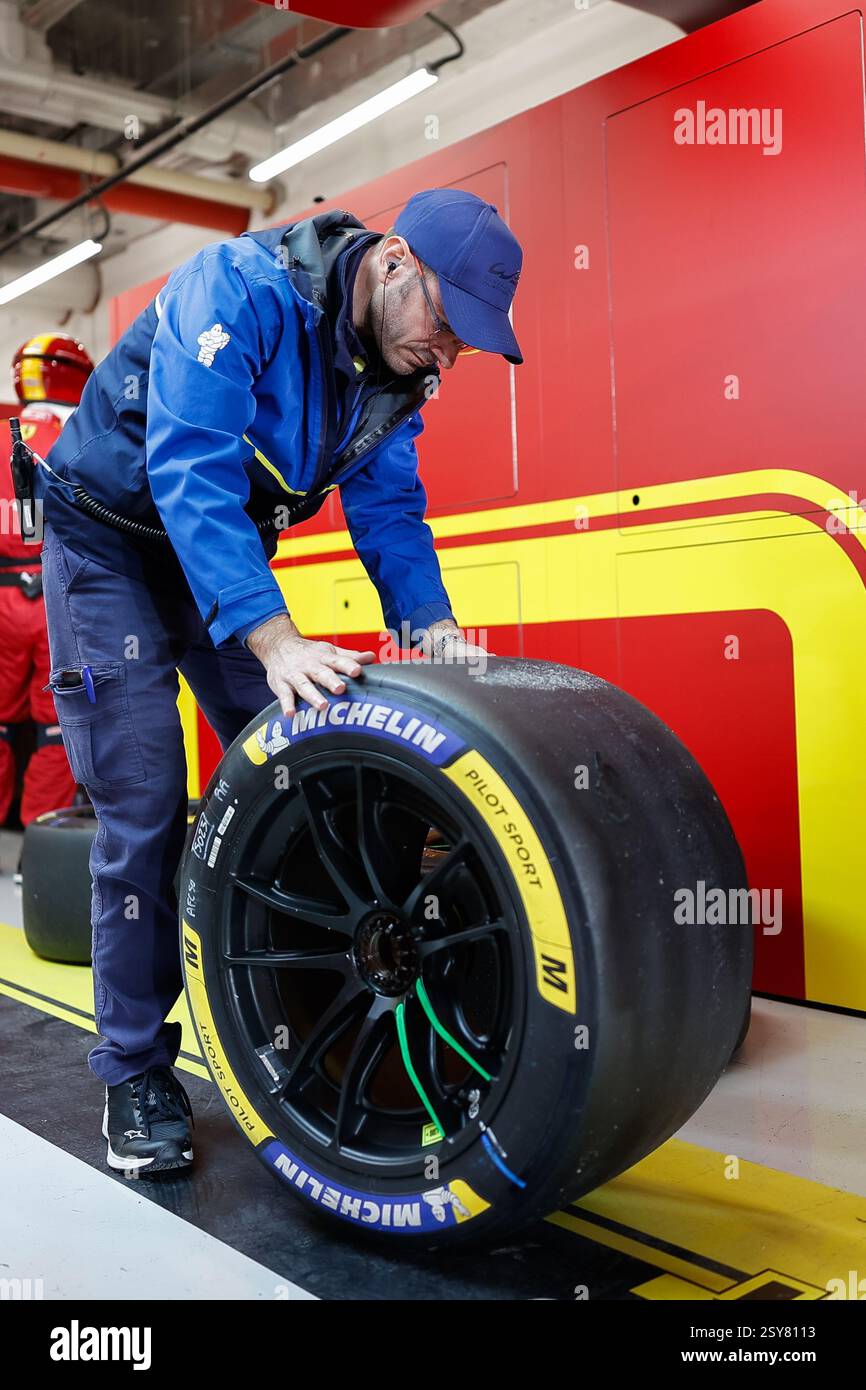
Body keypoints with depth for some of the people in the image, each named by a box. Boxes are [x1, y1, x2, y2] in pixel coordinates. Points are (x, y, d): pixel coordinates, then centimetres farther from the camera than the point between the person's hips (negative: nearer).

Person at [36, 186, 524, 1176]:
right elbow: (193, 472, -37)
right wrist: (274, 639, -46)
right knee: (143, 808, -11)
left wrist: (433, 625, -21)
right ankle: (135, 1070, 3)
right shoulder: (239, 288, -28)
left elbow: (388, 511, -3)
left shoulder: (393, 365, -5)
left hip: (227, 553, 7)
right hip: (110, 540, -6)